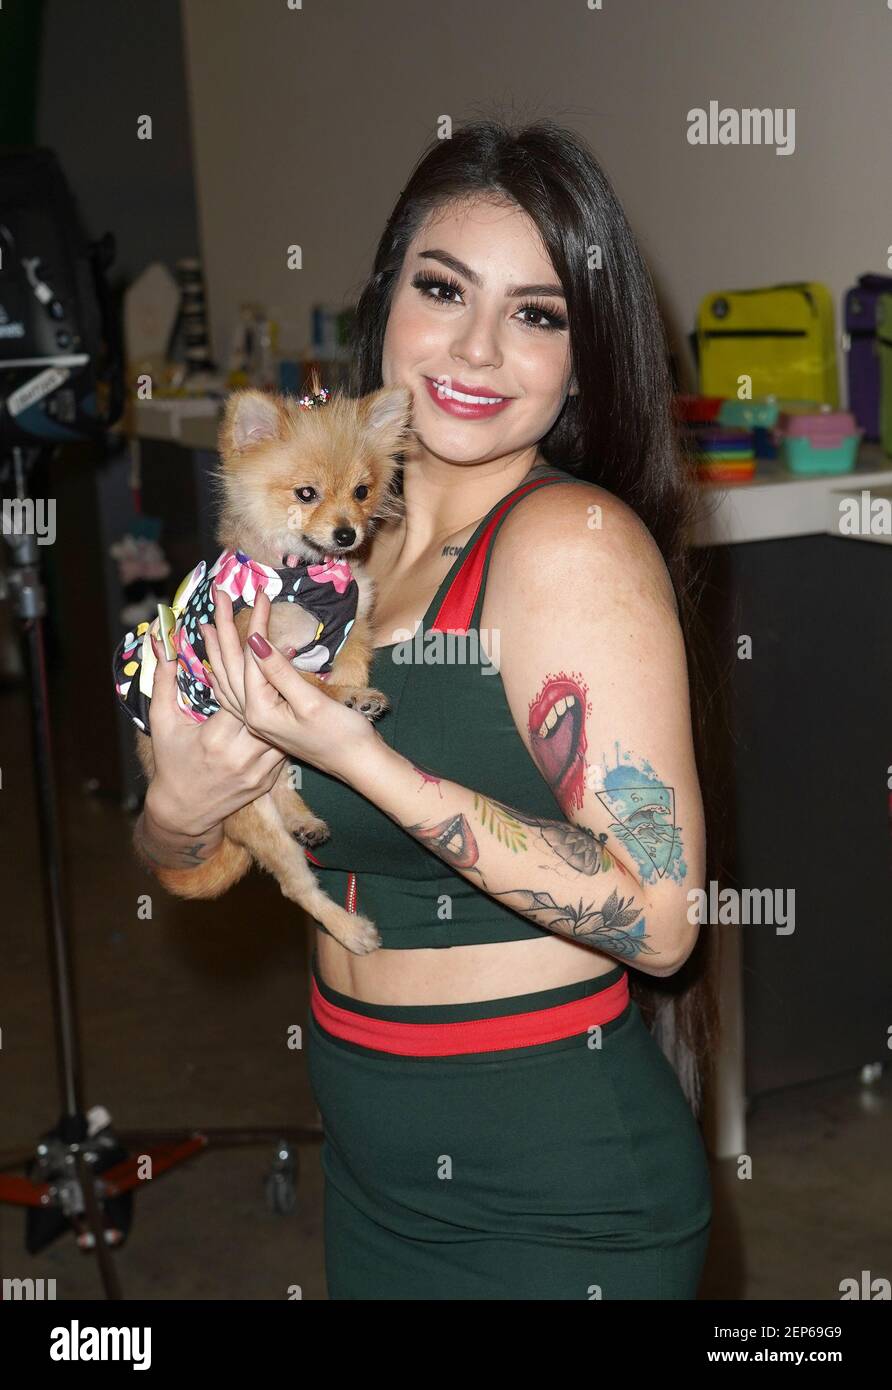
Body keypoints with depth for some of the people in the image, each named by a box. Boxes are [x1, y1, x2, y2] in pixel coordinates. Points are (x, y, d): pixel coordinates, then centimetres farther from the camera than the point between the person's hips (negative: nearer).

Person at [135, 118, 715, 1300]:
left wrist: (362, 759, -27)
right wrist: (179, 813, -15)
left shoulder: (574, 539, -18)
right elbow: (199, 862, 8)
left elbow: (656, 917, -24)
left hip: (556, 1199, -6)